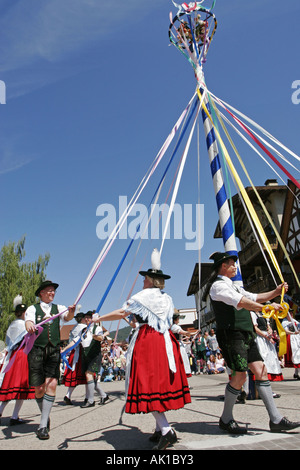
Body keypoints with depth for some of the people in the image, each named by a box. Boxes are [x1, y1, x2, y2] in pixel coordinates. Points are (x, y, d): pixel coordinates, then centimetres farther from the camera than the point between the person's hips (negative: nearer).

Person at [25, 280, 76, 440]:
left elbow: (67, 317, -7)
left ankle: (43, 425, -4)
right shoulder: (33, 308, 7)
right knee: (39, 388, 2)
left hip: (54, 350, 1)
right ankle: (46, 416, 28)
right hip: (36, 349, -1)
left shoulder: (58, 308, 13)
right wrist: (30, 326, -37)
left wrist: (71, 312, -32)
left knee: (52, 384, -12)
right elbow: (28, 321, -12)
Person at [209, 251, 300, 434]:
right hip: (232, 335, -9)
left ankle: (276, 420, 10)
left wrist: (276, 292, 14)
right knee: (240, 375, -10)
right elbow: (242, 302, -23)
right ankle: (226, 419, 9)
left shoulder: (232, 286, 21)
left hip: (246, 334, 9)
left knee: (261, 371, 4)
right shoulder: (218, 285, -10)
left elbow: (254, 298, 25)